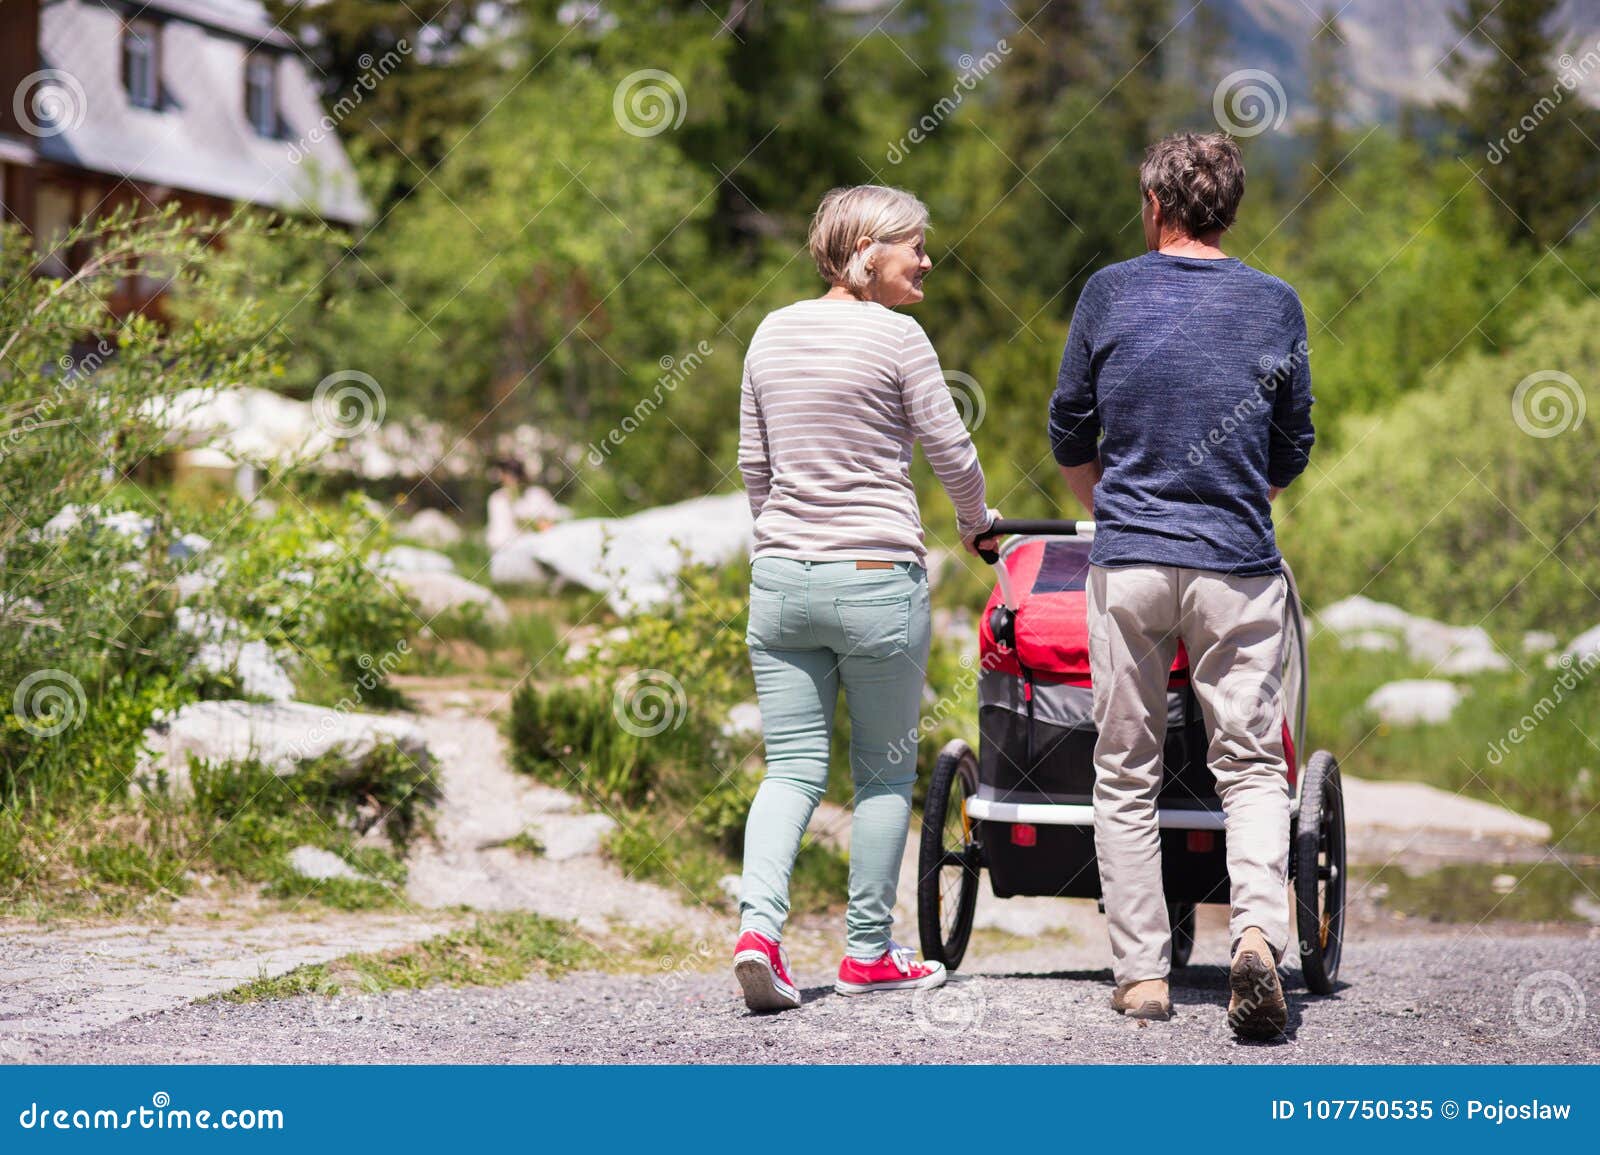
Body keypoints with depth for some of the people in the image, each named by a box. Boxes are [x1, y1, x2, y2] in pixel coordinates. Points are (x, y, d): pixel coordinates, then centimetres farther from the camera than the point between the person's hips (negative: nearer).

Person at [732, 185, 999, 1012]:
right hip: (877, 579, -5)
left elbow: (753, 465, 14)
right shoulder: (895, 337, -7)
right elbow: (951, 449, 0)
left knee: (792, 766, 5)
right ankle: (868, 952, 14)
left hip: (780, 574, 5)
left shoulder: (772, 333, 9)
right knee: (885, 770, 9)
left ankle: (758, 924, -15)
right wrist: (975, 521, 19)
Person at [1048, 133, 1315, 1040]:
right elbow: (1293, 454, 10)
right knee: (1252, 767, 5)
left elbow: (1070, 438, 9)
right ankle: (1259, 930, -18)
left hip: (1127, 560, 0)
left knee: (1127, 776, 8)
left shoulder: (1110, 294, 1)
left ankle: (1142, 973, 7)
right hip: (1238, 561, 0)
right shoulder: (1276, 305, 2)